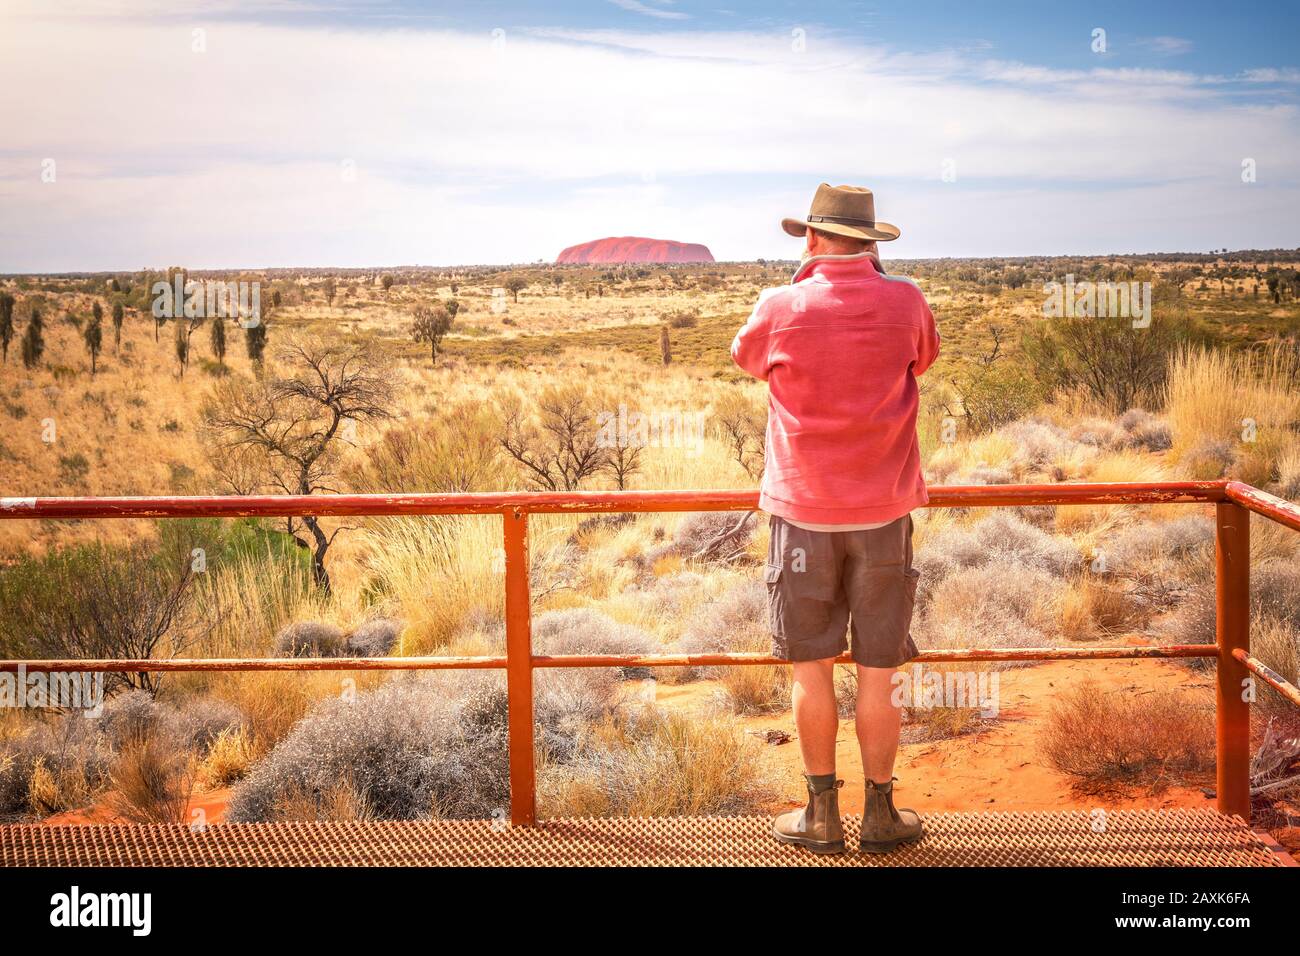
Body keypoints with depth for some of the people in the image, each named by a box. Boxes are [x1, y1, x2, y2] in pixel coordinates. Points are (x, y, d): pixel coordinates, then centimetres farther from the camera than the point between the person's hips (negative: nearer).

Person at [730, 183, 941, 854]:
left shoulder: (780, 308, -8)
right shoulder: (904, 303, -5)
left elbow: (745, 355, 13)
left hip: (802, 511, -1)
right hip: (883, 511, 1)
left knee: (811, 665, 9)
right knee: (878, 668, 8)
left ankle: (821, 814, 15)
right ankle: (879, 814, 16)